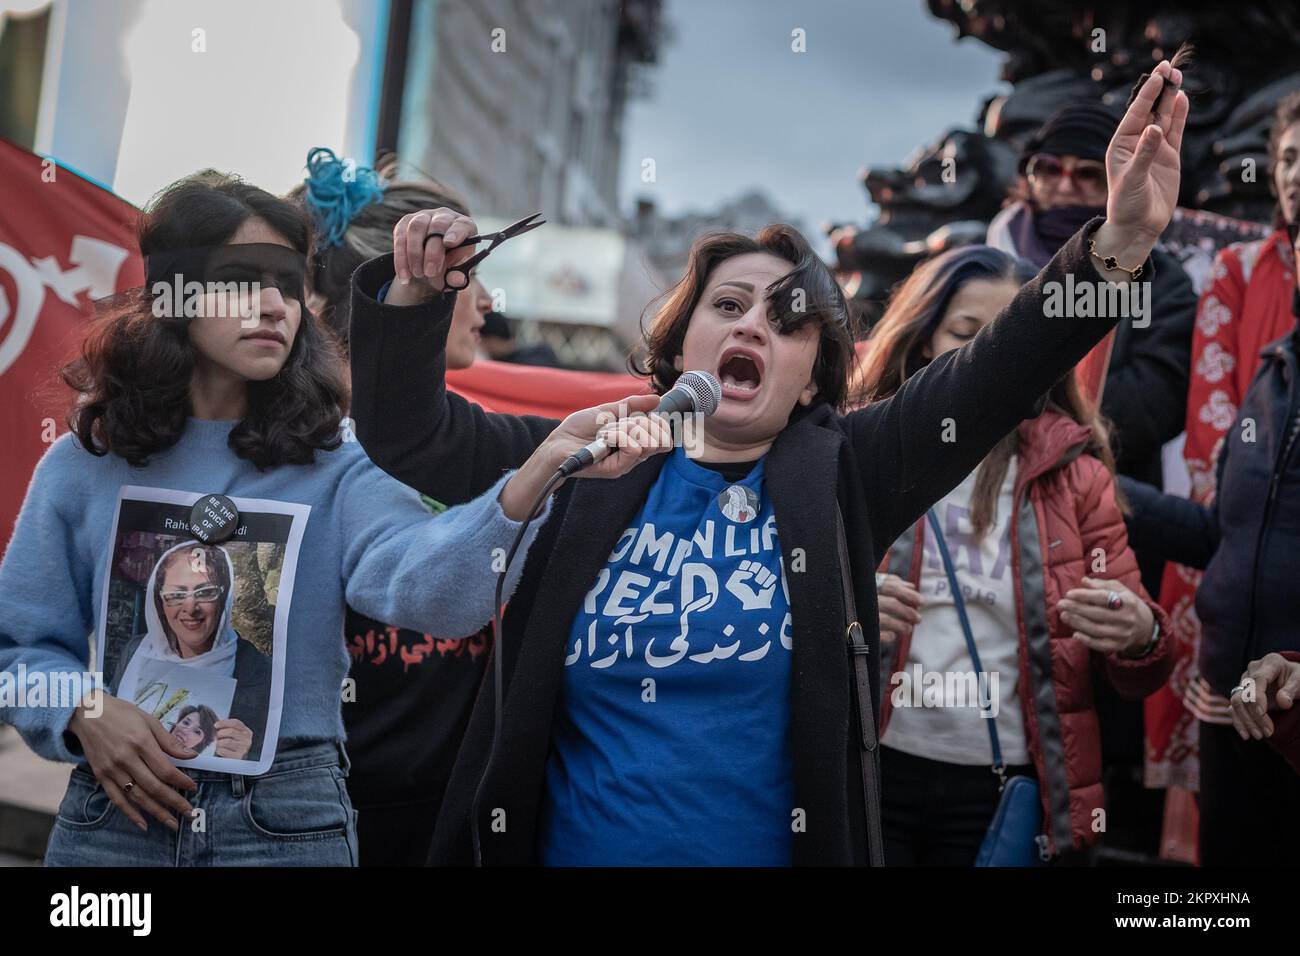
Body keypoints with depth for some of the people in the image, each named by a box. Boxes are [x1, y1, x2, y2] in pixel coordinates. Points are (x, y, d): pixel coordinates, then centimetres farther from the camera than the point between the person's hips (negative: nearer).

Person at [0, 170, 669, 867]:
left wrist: (544, 466, -38)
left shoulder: (333, 471, -3)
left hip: (286, 822, -1)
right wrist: (84, 711, -14)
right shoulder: (84, 465, 2)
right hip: (117, 807, 1)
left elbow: (425, 583, -23)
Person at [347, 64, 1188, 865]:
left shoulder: (839, 477, -1)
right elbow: (408, 432, 4)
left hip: (780, 843, 0)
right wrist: (415, 295, -12)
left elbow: (1000, 374, -11)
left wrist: (1120, 242, -24)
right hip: (569, 843, 1)